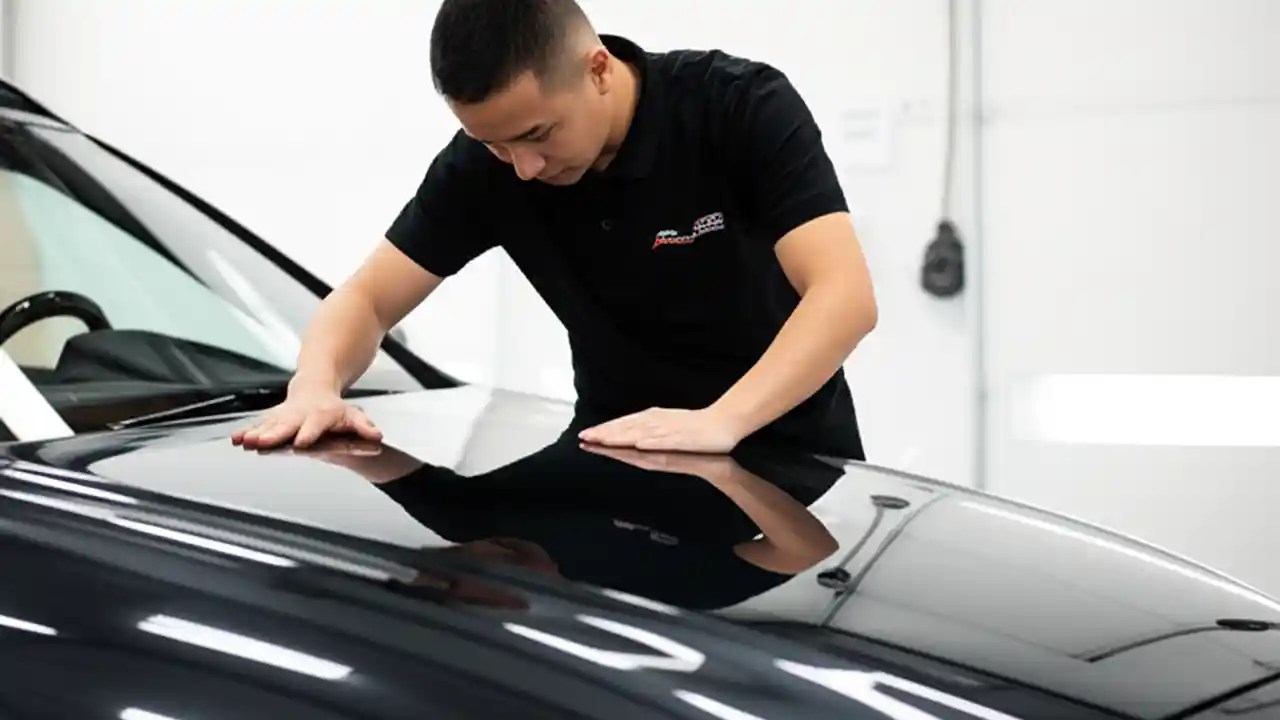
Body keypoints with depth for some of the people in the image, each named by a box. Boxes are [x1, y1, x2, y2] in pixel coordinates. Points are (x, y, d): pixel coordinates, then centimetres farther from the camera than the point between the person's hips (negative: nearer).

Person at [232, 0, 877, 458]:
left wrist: (721, 422, -44)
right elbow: (366, 299, -7)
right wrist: (316, 386, -30)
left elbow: (846, 297, -30)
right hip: (622, 458, 2)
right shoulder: (483, 161, -11)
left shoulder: (744, 106, -21)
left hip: (789, 456, -1)